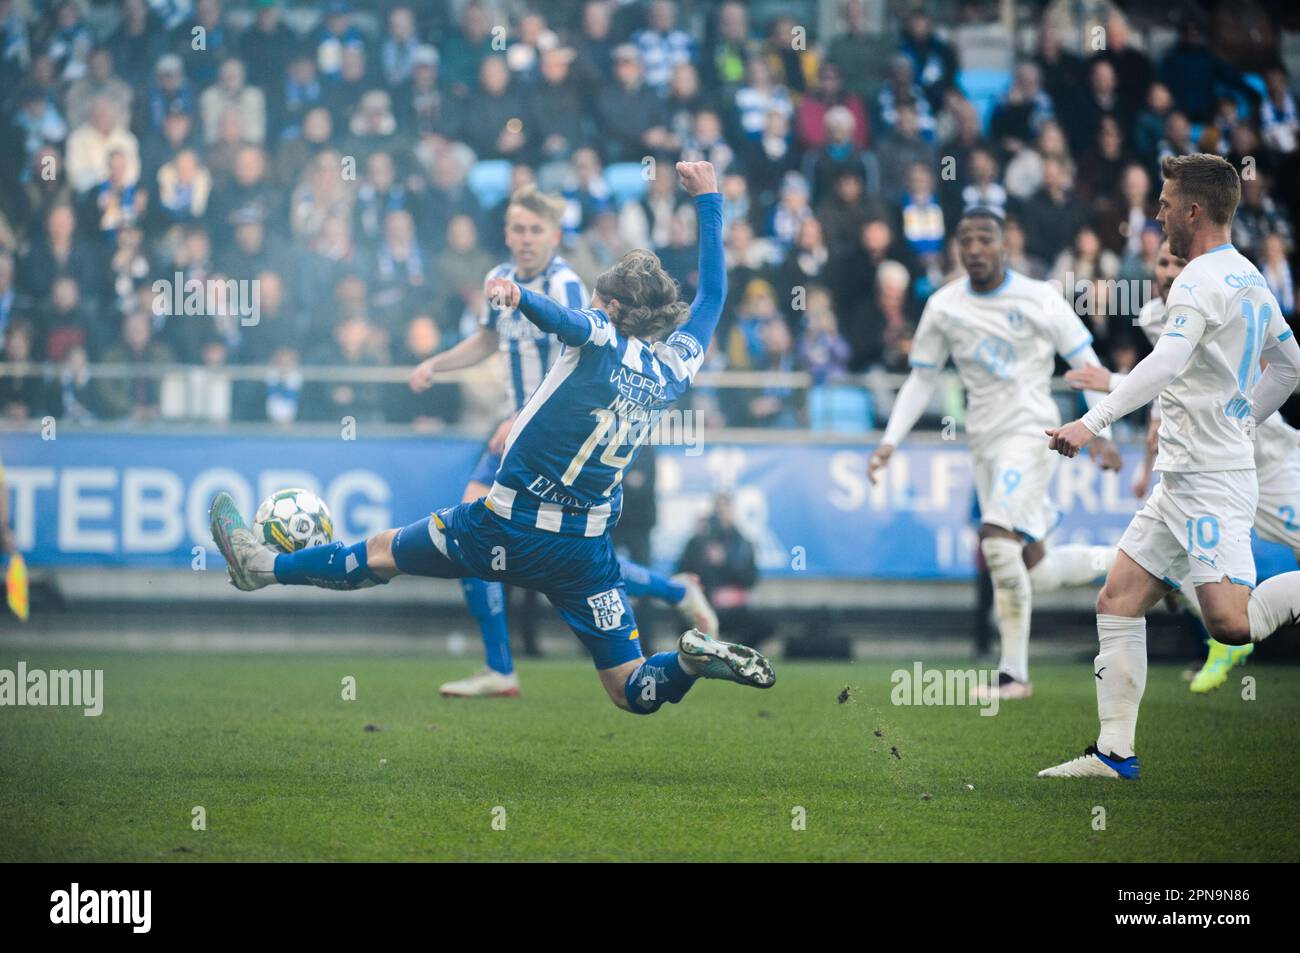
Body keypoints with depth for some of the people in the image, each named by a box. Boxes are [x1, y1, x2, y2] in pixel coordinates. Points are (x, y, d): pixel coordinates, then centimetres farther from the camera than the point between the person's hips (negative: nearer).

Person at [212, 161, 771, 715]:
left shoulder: (602, 341, -13)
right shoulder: (675, 368, 4)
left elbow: (562, 318, -37)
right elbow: (712, 294, 18)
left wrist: (520, 296, -56)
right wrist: (708, 200, 25)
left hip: (508, 529, -4)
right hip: (587, 550, 4)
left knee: (383, 552, 19)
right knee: (635, 694, 4)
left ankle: (264, 566, 33)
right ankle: (696, 659, -23)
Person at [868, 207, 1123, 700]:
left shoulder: (1039, 298, -5)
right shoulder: (943, 307, 7)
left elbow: (1086, 365, 0)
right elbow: (921, 380, 14)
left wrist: (1101, 436, -6)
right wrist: (890, 441, 3)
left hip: (1030, 432, -5)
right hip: (985, 441, 5)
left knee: (999, 542, -22)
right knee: (1035, 572, 5)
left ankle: (1014, 674, -15)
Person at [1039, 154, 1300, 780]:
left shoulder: (1201, 280, -14)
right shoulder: (1249, 278, 16)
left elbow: (1168, 361, -30)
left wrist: (1093, 421, -36)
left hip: (1211, 485, -10)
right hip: (1184, 485, 10)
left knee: (1231, 623, -20)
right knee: (1118, 600, 6)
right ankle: (1115, 753, 6)